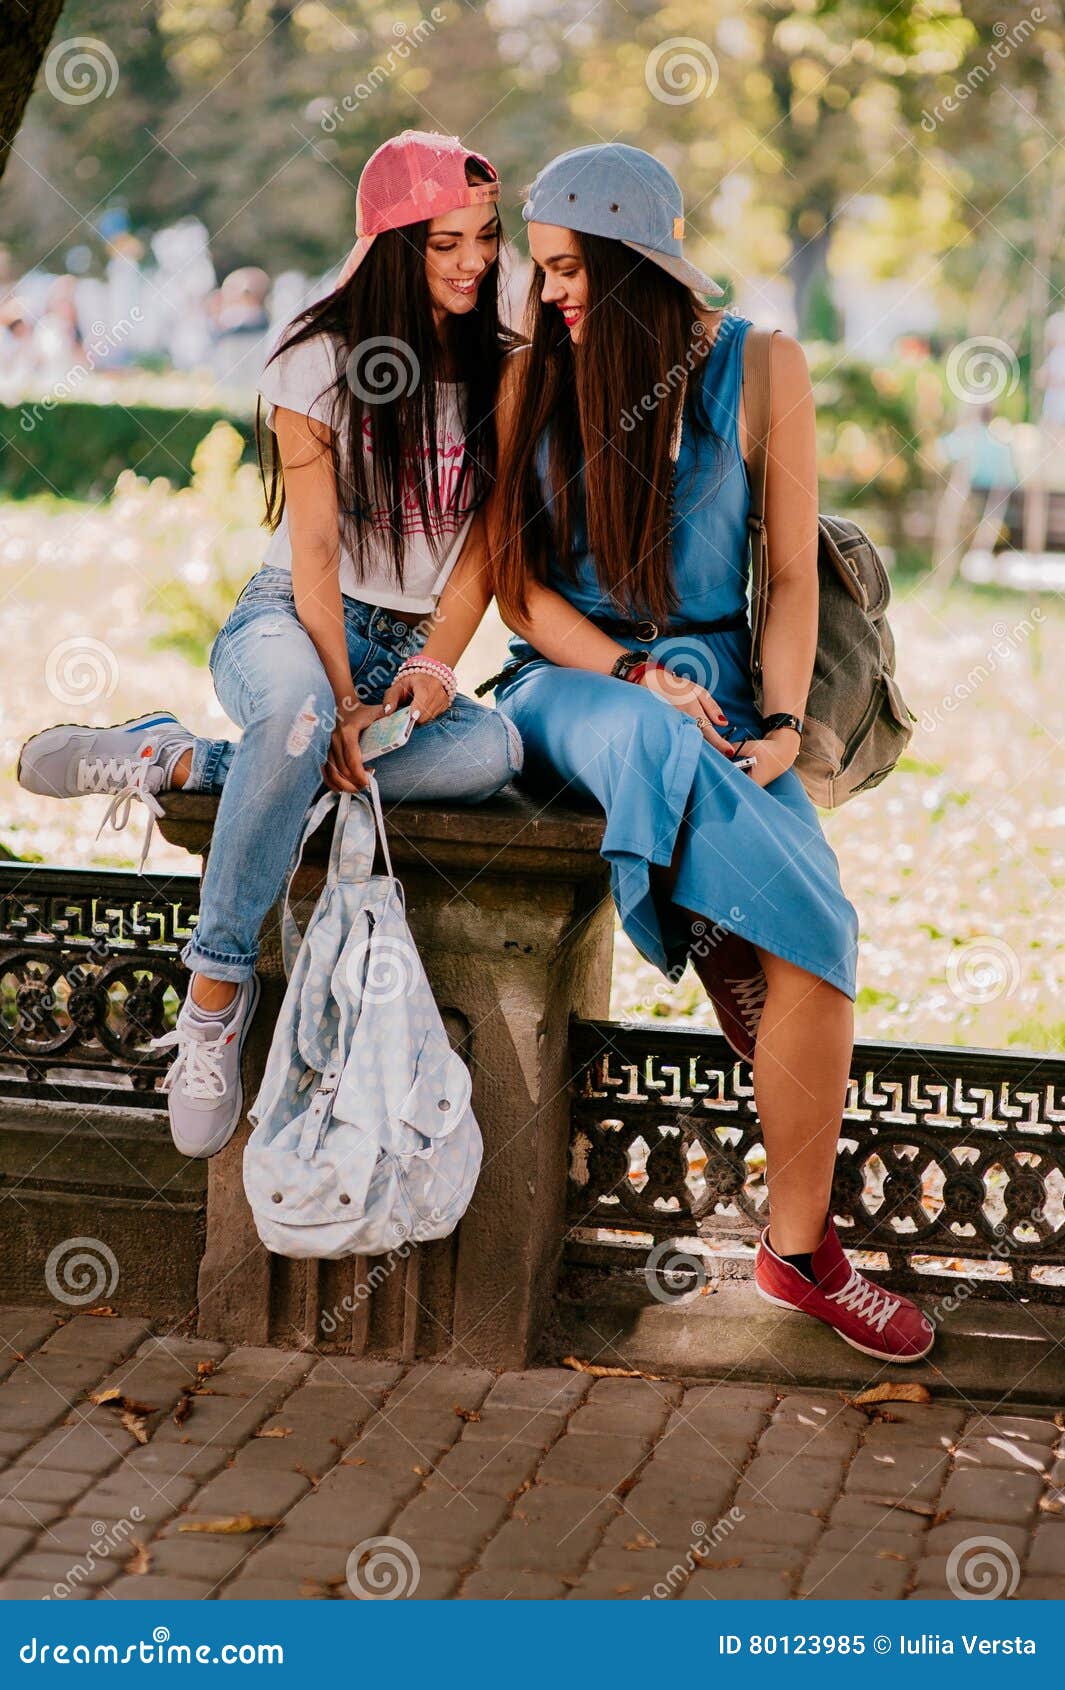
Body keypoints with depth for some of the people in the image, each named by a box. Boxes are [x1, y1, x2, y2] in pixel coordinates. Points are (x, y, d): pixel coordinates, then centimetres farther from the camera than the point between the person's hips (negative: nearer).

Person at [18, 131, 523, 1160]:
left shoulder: (500, 372, 8)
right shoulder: (317, 360, -5)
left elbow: (482, 541, 4)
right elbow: (314, 551, -11)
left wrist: (437, 663, -13)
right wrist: (343, 707, -21)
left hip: (407, 645, 5)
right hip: (290, 622, -4)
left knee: (493, 751, -31)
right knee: (298, 708, -43)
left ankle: (179, 764, -24)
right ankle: (217, 986, -30)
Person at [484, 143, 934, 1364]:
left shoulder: (758, 367, 3)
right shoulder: (532, 381, 6)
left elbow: (791, 575, 2)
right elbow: (516, 580, 4)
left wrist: (781, 724, -13)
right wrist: (638, 679, -12)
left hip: (710, 680, 0)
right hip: (568, 683, 0)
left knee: (818, 928, -24)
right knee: (660, 747, -40)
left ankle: (800, 1245, -16)